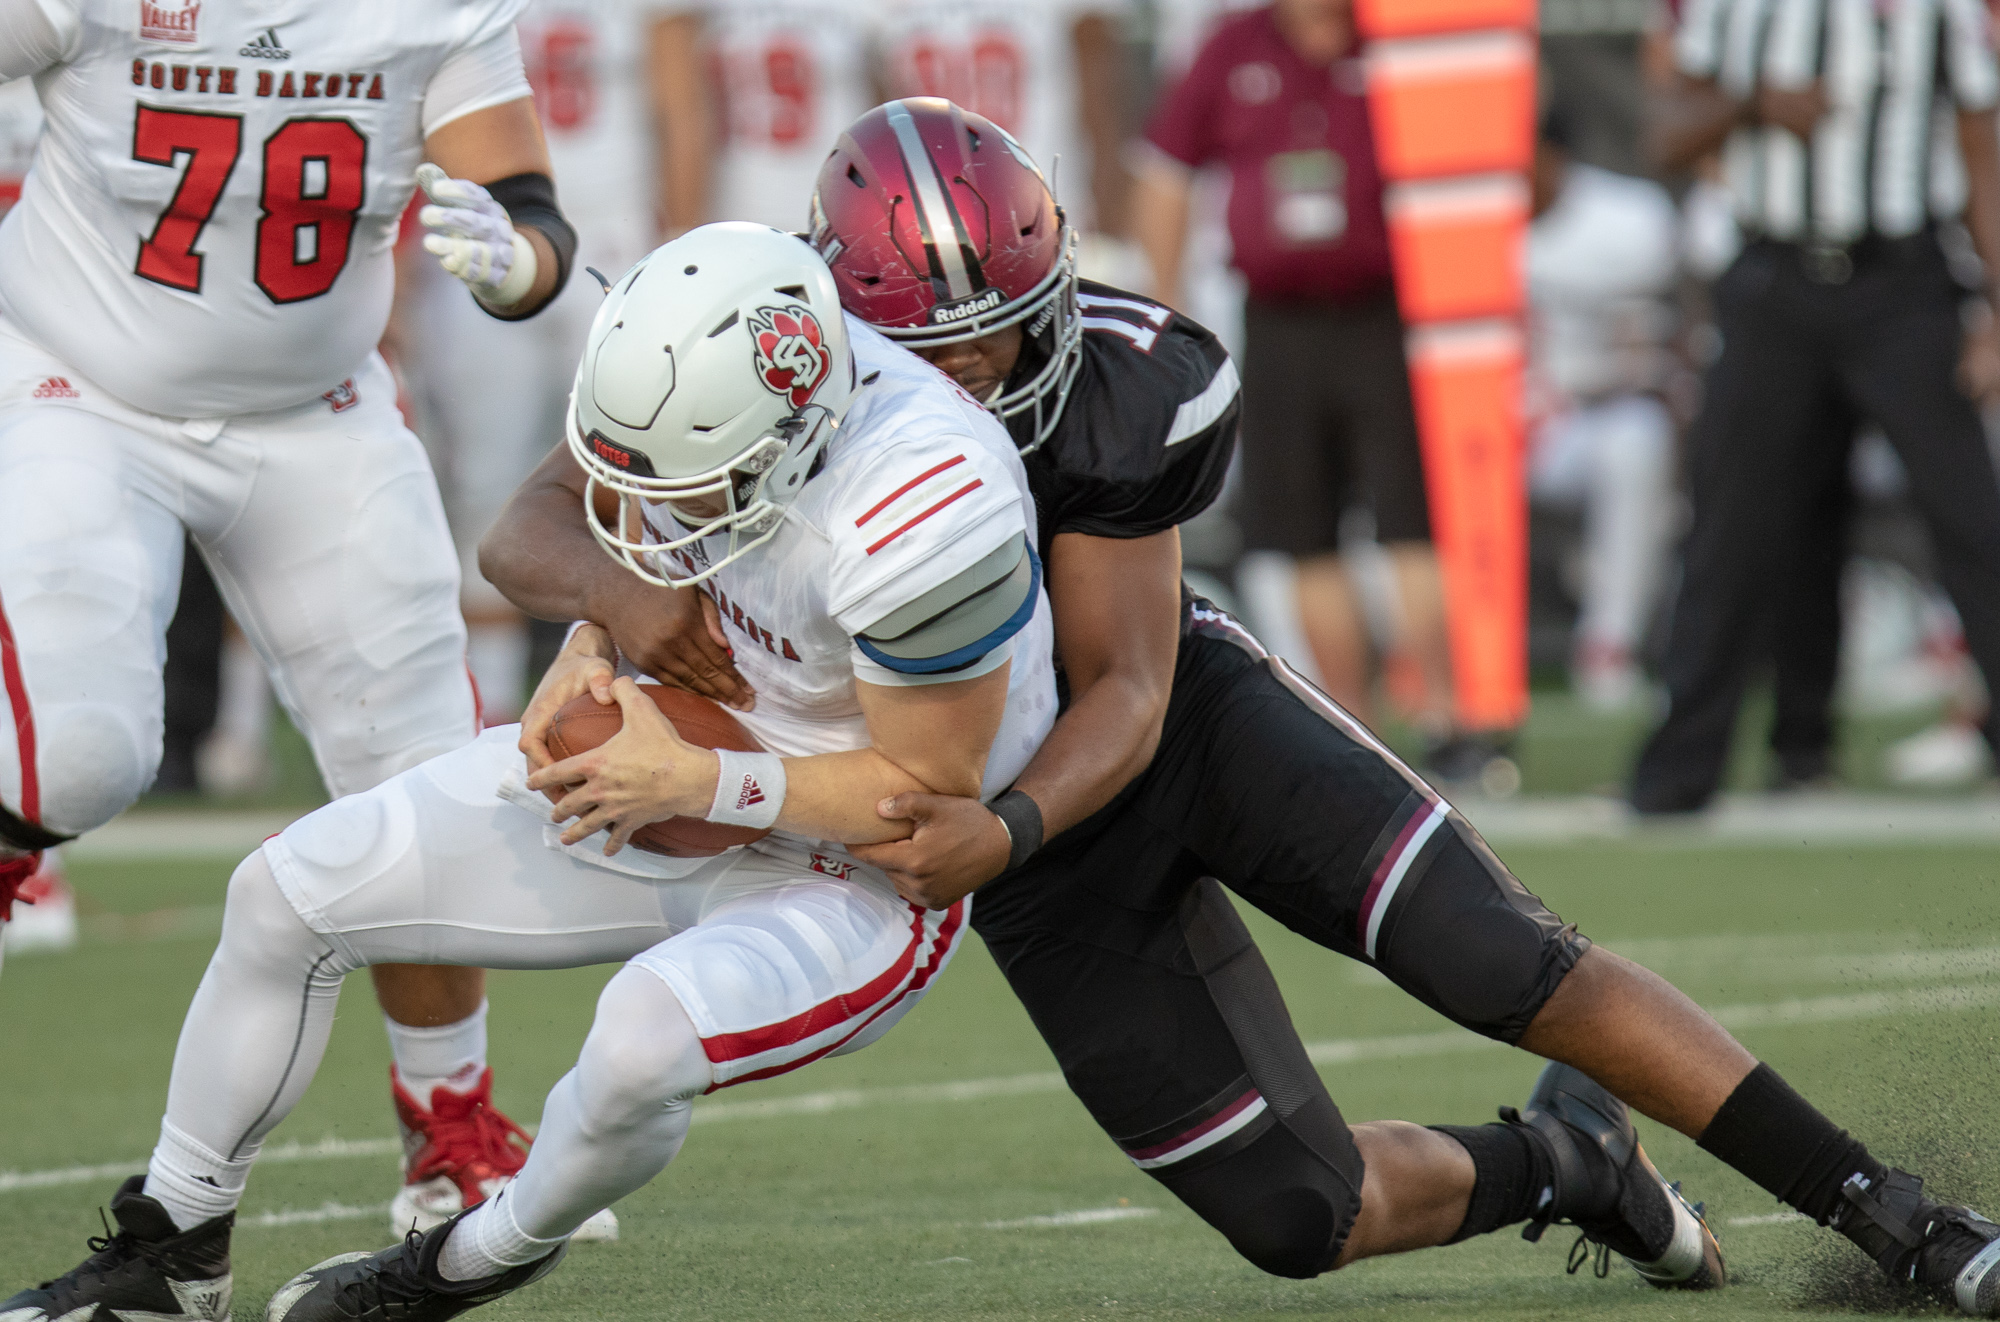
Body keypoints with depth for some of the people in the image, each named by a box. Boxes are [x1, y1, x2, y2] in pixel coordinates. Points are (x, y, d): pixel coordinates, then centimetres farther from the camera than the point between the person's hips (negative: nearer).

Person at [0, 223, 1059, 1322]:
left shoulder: (921, 513, -38)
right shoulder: (694, 381, -16)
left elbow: (934, 792, -26)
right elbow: (528, 529, -1)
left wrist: (697, 783, -33)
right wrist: (606, 588, -24)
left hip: (856, 870, -7)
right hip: (687, 752, 7)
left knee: (645, 1037, -36)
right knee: (289, 893, 4)